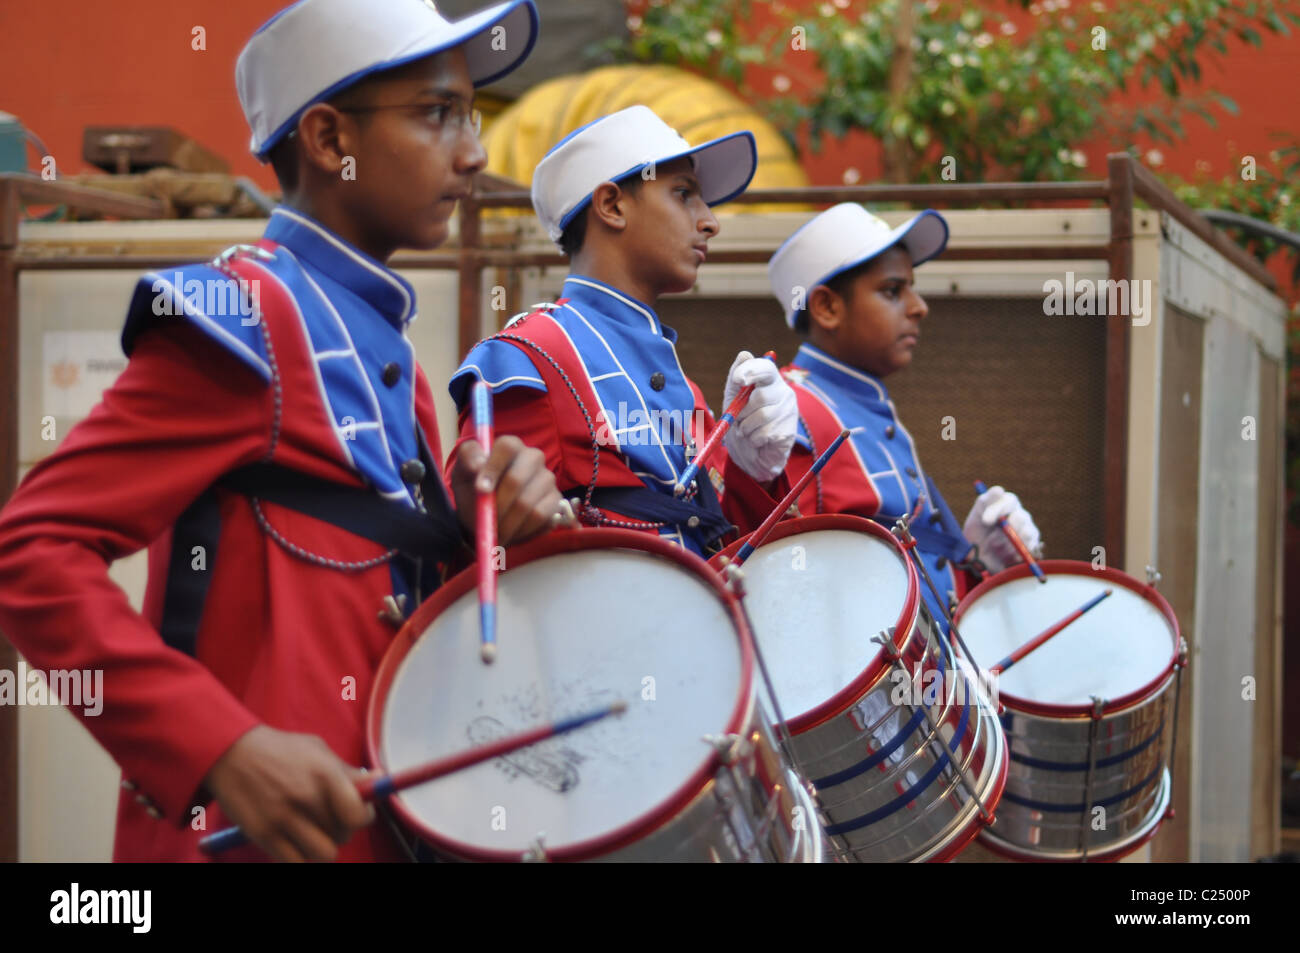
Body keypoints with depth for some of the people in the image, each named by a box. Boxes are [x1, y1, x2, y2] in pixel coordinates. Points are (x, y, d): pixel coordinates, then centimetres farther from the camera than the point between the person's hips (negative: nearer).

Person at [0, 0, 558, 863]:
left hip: (378, 821, 8)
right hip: (254, 829, -8)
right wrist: (224, 748, -27)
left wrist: (477, 530, -5)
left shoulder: (381, 342, 12)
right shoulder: (244, 321, -12)